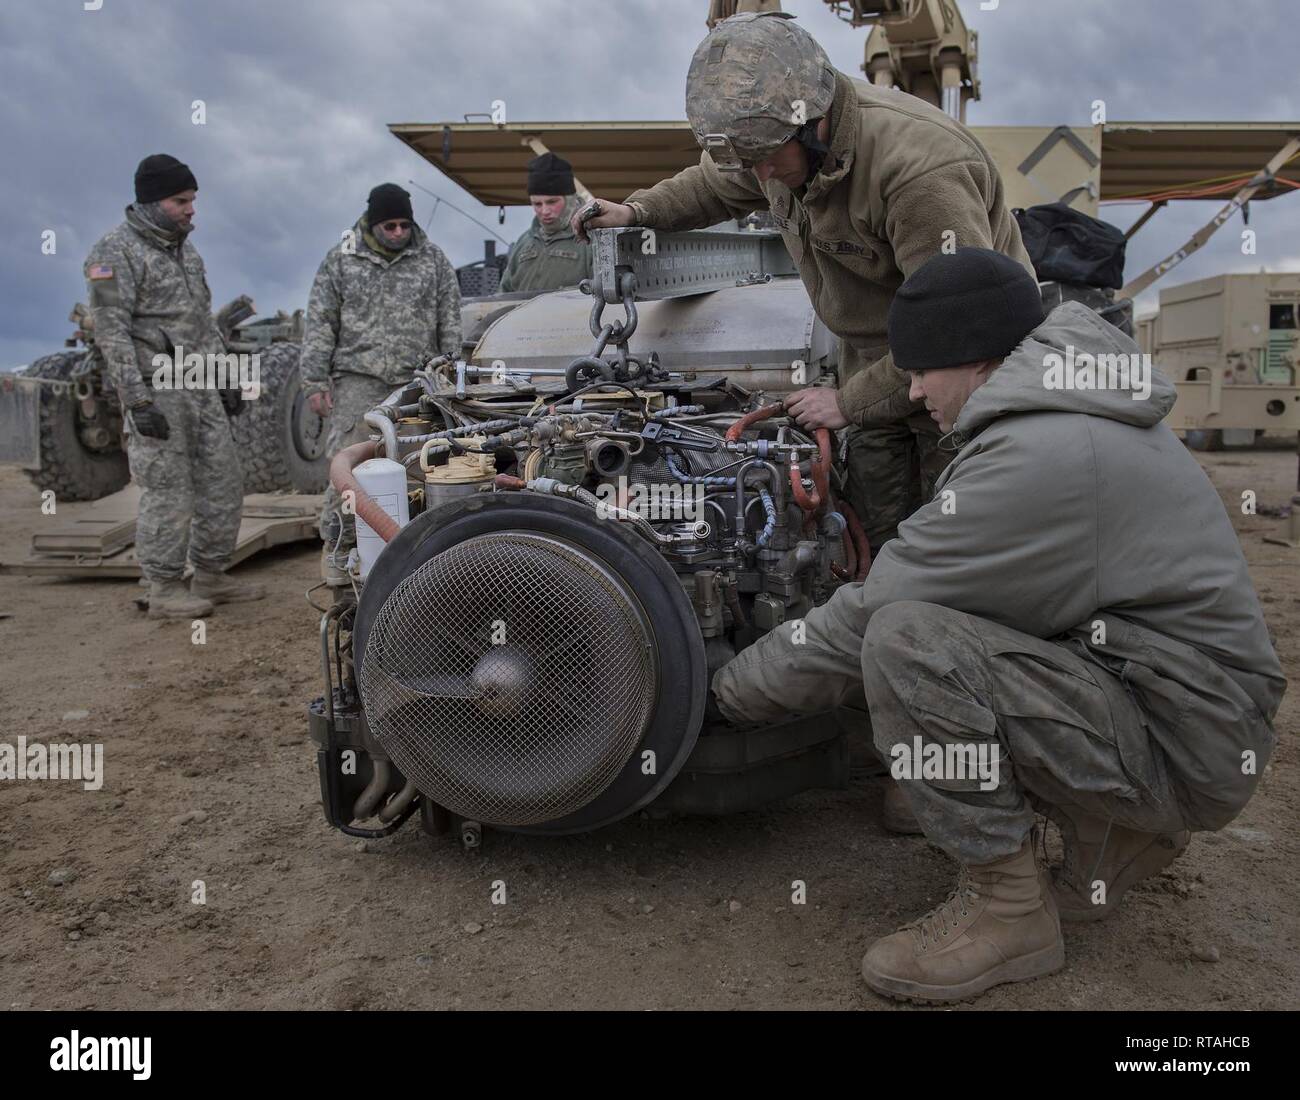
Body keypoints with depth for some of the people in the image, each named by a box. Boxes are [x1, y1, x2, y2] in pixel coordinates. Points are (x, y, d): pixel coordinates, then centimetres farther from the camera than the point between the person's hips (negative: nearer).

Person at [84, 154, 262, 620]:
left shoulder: (184, 248, 16)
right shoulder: (115, 252, -9)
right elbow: (112, 333, -15)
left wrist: (226, 378, 19)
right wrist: (138, 401, -20)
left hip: (202, 389, 8)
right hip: (157, 392, -8)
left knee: (223, 481, 9)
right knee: (167, 493, -3)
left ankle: (211, 576, 21)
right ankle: (165, 590, 8)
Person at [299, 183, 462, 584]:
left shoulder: (433, 259, 9)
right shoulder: (340, 261, 5)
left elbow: (449, 322, 11)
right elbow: (319, 324, 5)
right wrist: (315, 381, -1)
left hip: (418, 383, 2)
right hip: (358, 380, -1)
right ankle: (337, 546, 5)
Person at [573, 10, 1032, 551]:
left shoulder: (920, 165, -32)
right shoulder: (782, 138, -5)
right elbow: (717, 183, 21)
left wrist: (850, 401, -24)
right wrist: (637, 210, 8)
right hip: (875, 365, 7)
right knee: (877, 541, 8)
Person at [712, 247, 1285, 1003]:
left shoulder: (1035, 457, -23)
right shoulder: (1086, 415, 9)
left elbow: (869, 614, -18)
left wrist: (734, 689, -4)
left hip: (1178, 743, -10)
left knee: (904, 643, -24)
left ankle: (1007, 910, -8)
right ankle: (1118, 832, 16)